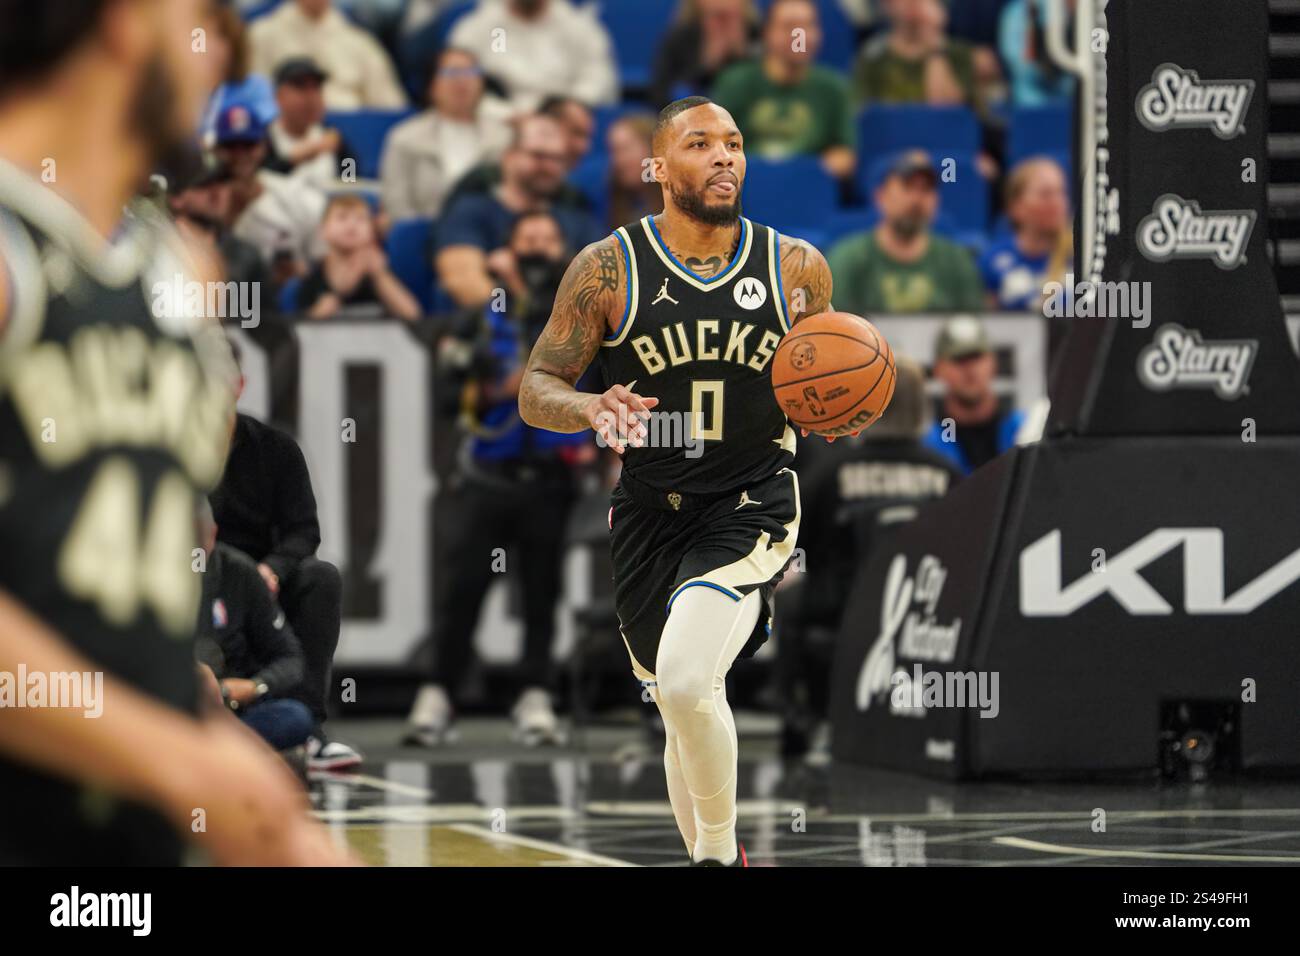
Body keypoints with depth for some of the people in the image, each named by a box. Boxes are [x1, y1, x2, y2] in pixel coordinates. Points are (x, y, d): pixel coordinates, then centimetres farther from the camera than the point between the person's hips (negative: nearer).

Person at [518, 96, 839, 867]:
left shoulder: (798, 268, -2)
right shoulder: (609, 268, -5)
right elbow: (536, 391, -2)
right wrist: (590, 409, -25)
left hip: (751, 507, -2)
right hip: (650, 513, 2)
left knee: (686, 680, -24)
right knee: (686, 711, 13)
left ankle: (720, 851, -5)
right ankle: (714, 861, 33)